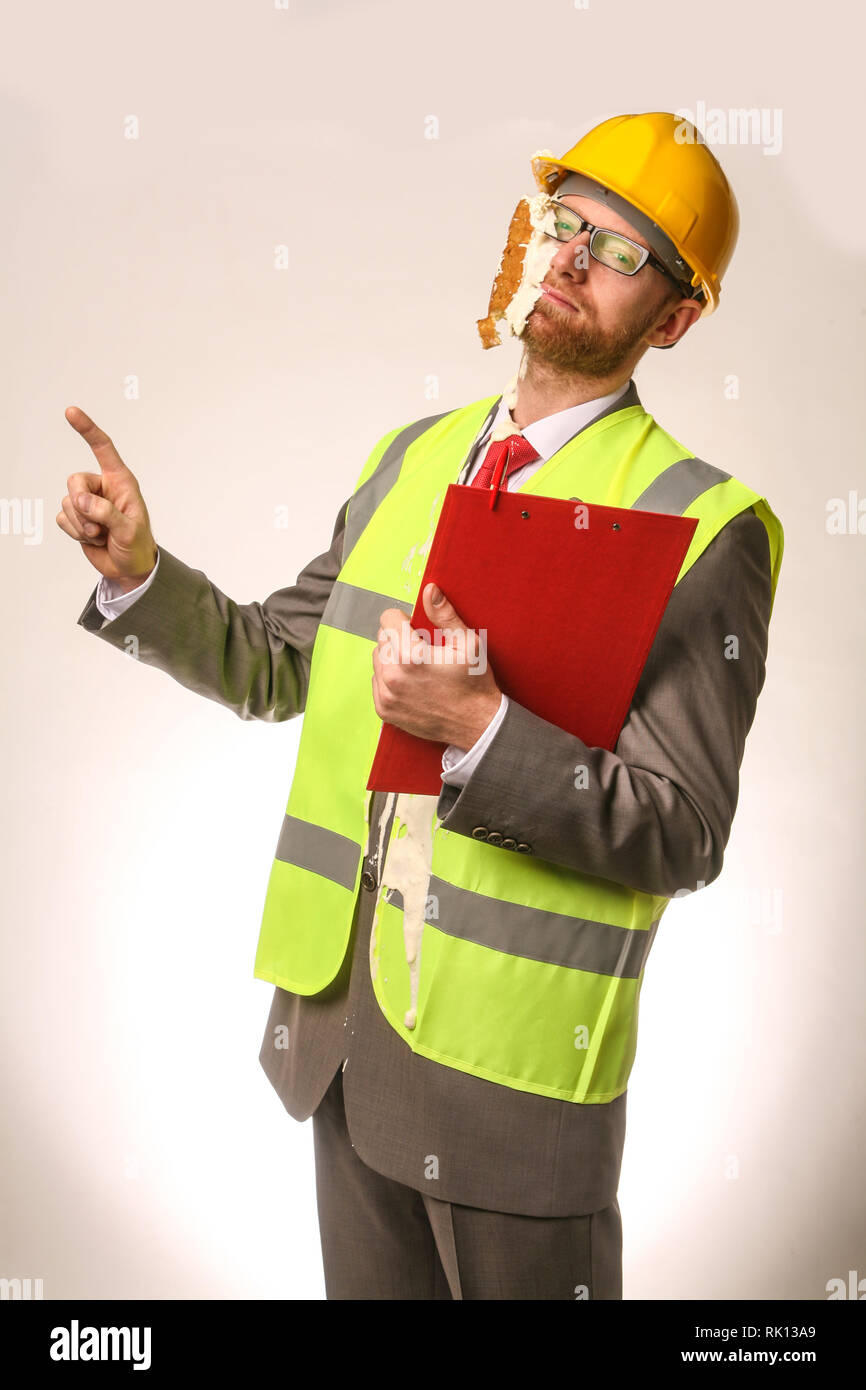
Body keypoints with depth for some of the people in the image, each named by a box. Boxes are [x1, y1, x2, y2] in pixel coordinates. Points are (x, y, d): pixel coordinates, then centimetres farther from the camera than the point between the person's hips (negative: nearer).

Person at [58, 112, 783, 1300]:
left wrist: (481, 730, -30)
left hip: (508, 1056, -5)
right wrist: (139, 572, -4)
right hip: (337, 1002, 6)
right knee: (367, 1283, 23)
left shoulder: (705, 525, -13)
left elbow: (683, 837, -17)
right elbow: (274, 666, 12)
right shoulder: (410, 457, 7)